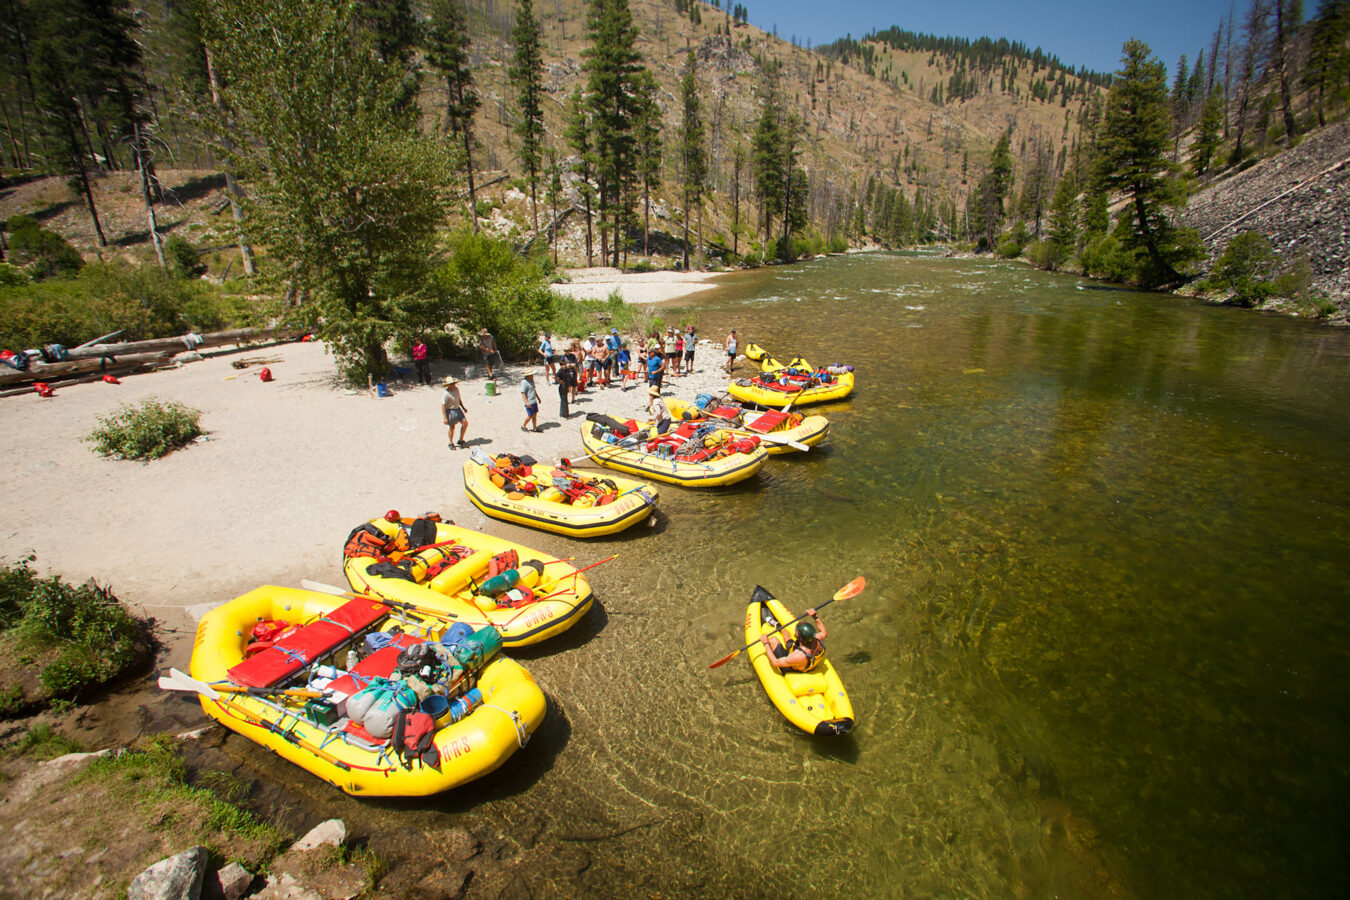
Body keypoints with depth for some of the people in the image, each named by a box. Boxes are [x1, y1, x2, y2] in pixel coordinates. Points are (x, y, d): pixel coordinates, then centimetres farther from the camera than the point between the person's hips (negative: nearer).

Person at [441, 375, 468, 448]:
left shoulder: (456, 389, 1)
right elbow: (442, 406, -22)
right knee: (451, 427, 2)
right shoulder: (446, 394, -22)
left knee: (465, 423, 4)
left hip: (457, 409, 8)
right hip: (449, 411, -7)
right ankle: (451, 443, 23)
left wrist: (463, 408, 22)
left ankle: (461, 441, 19)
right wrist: (445, 418, -23)